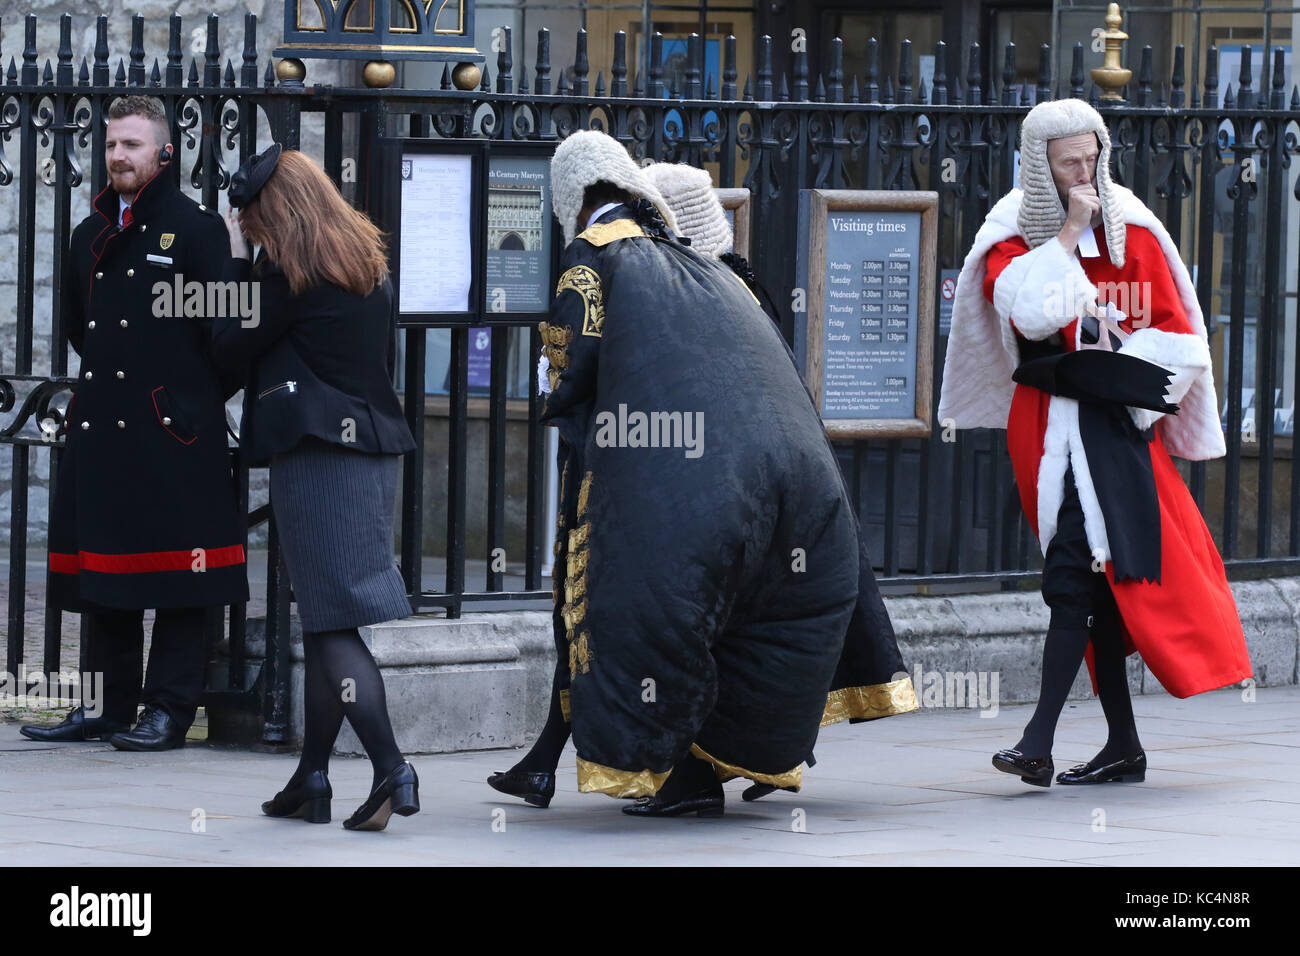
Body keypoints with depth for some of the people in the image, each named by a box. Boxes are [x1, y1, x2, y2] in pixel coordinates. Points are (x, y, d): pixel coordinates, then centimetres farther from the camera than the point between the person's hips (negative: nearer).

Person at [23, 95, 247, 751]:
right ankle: (110, 705, 14)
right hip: (99, 426, 7)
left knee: (176, 572, -4)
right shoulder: (90, 235, 16)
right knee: (102, 572, 7)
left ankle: (169, 709, -1)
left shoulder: (197, 227, -3)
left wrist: (195, 397, 1)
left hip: (175, 430, -7)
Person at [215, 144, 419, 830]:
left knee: (331, 622, -9)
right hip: (375, 449, 8)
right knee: (325, 621, 12)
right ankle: (312, 779, 15)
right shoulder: (369, 265, 14)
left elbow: (230, 349, -3)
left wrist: (235, 260, 3)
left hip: (315, 456, -8)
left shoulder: (289, 275, -9)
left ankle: (391, 769, -20)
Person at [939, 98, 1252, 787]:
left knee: (1078, 569, -16)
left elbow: (1176, 335, 5)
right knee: (1095, 580, 5)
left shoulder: (1132, 231, 5)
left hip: (1112, 418, -2)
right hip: (1046, 426, 2)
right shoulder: (1010, 238, 6)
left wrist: (1113, 364, -9)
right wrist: (1067, 233, -12)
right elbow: (1031, 313, -14)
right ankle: (1123, 745, 11)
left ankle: (1040, 739, -23)